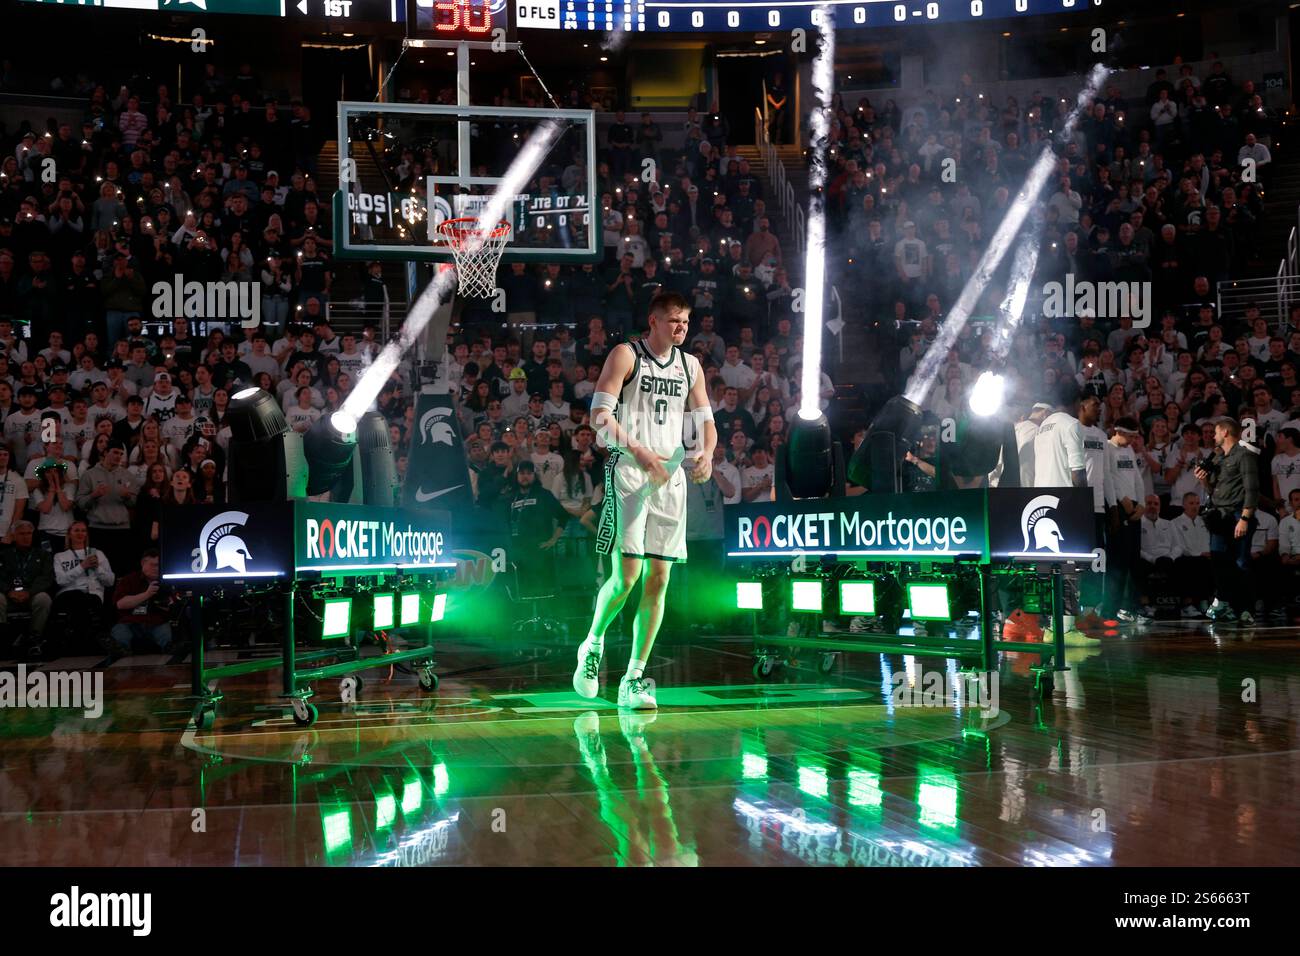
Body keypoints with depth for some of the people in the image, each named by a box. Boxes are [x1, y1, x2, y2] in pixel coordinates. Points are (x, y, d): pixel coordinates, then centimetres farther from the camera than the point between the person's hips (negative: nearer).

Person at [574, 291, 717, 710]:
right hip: (628, 471, -5)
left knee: (659, 578, 0)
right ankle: (593, 644, 16)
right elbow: (600, 414, -10)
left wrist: (705, 453, -6)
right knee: (627, 574, -12)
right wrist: (638, 451, -23)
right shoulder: (625, 355, -3)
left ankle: (634, 678, 6)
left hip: (671, 475, 5)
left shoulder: (691, 365, 14)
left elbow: (705, 420, 17)